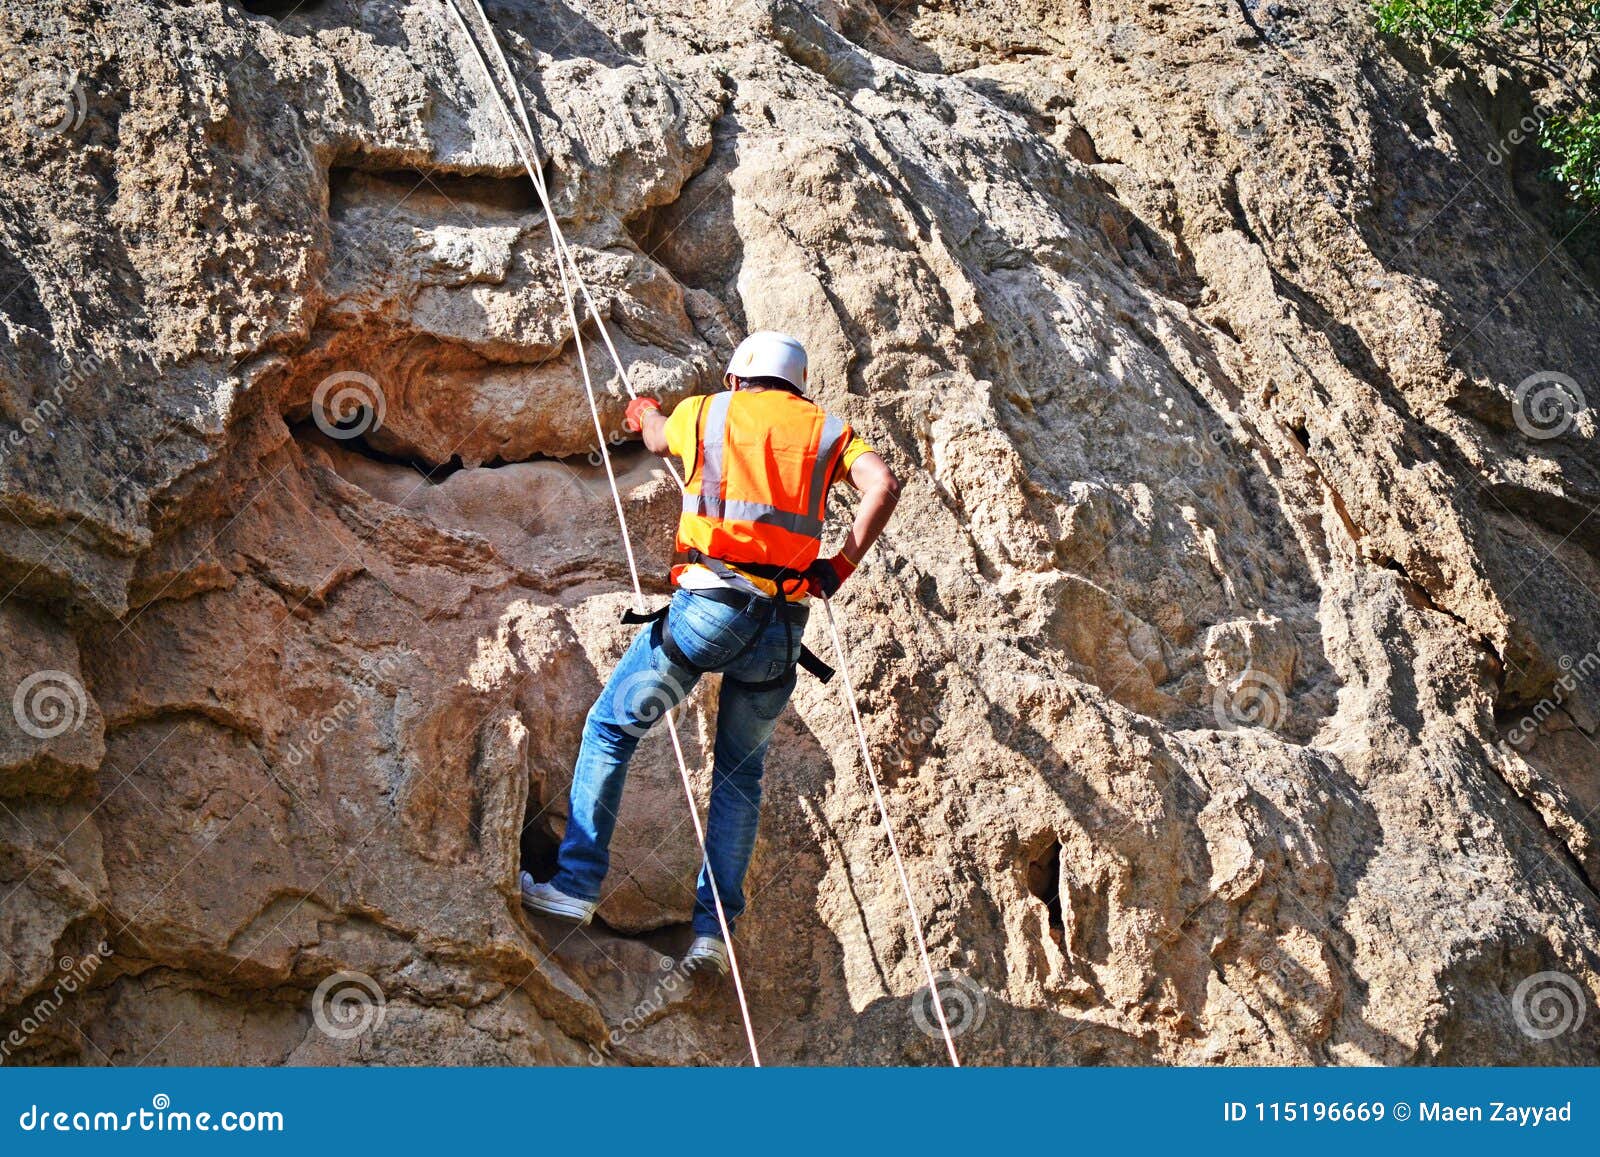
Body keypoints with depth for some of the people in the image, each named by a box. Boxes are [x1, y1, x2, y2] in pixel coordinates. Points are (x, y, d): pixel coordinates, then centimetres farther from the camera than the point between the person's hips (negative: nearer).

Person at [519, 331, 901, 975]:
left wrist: (645, 413, 62)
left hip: (708, 606, -2)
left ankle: (576, 884, 11)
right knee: (740, 772, 18)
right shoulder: (828, 430, 16)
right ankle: (714, 929, 10)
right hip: (782, 626, 2)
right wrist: (840, 568, 6)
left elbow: (658, 439, 39)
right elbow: (883, 485, -3)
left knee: (610, 729, 15)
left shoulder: (705, 412, 15)